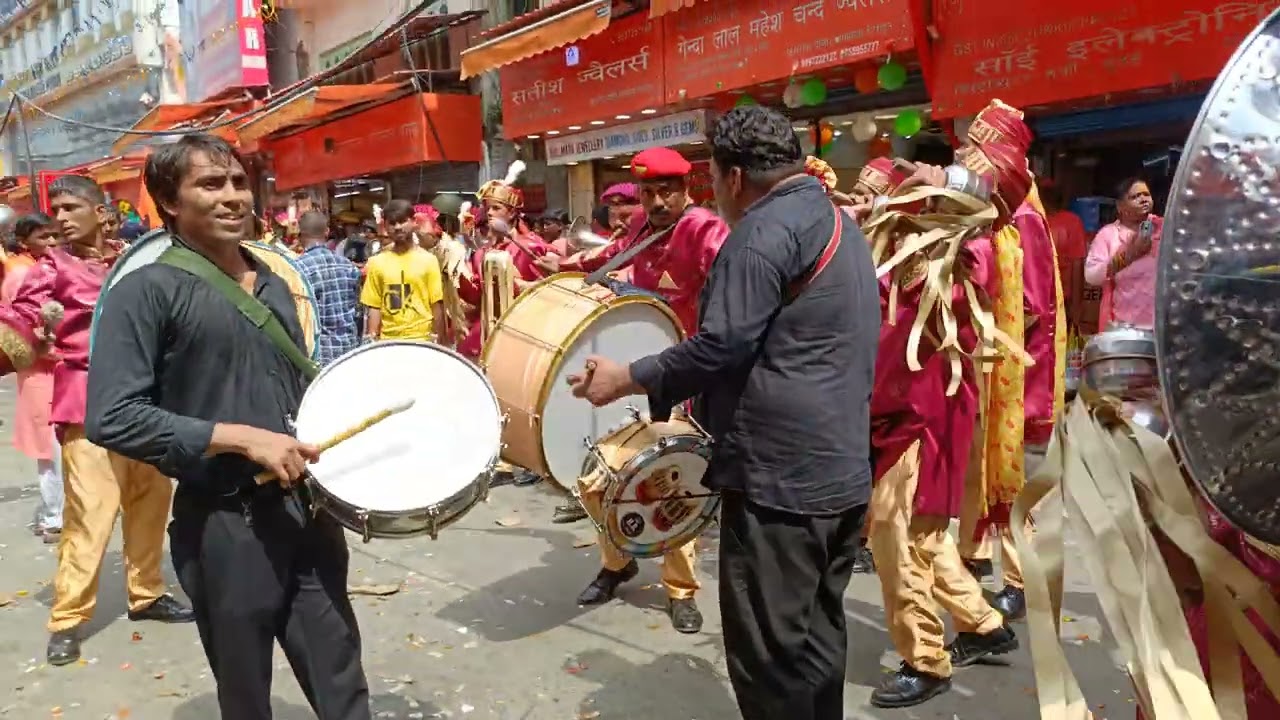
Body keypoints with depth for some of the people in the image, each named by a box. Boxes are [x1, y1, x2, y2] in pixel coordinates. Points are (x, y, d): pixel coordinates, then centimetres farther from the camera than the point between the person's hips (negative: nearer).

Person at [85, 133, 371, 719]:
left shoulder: (274, 286, 11)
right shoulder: (147, 291, -9)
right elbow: (112, 418, -18)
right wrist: (242, 438, -22)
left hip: (308, 509, 5)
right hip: (224, 525, -5)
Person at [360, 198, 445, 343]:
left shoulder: (428, 260, -1)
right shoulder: (377, 263, 4)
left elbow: (437, 304, -1)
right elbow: (374, 307, 5)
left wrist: (436, 340, -5)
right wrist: (372, 339, -3)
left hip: (422, 339, -2)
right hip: (388, 341, 2)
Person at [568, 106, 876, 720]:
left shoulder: (765, 229, -14)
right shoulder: (837, 223, 17)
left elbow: (722, 346, -20)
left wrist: (626, 378, -9)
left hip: (779, 476, -10)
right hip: (840, 471, 10)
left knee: (768, 650, 2)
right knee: (816, 634, 19)